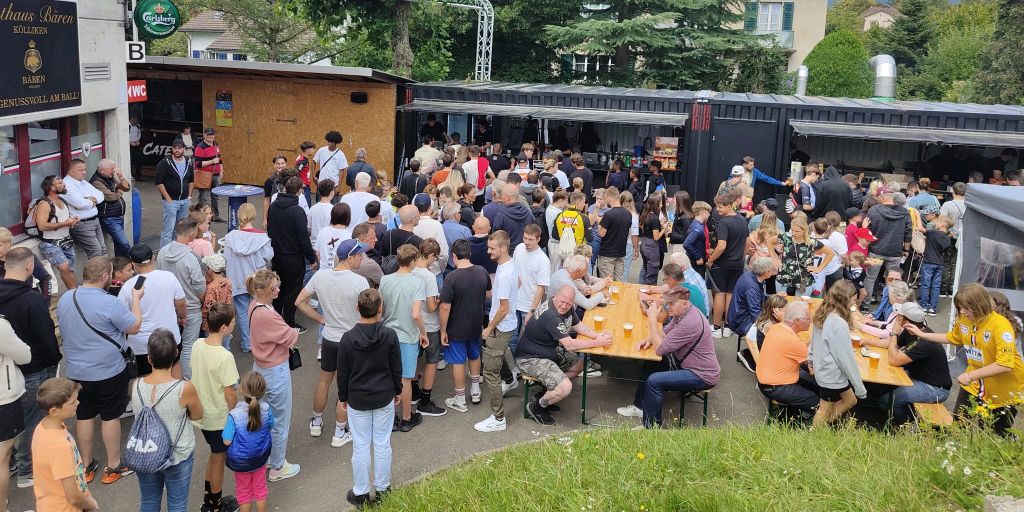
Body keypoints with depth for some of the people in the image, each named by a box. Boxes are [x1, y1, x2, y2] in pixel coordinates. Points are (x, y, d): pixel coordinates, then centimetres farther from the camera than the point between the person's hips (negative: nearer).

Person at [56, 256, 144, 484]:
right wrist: (136, 298, -2)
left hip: (76, 371, 6)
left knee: (84, 416, 16)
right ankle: (113, 466, 19)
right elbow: (134, 327, -14)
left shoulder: (64, 299, -3)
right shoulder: (109, 303, -24)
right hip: (108, 371, -5)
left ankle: (86, 466, 28)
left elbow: (64, 330, 13)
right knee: (110, 417, 8)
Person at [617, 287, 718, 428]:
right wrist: (649, 340, -7)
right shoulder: (681, 313, 0)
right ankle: (640, 406, 28)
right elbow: (665, 332, 14)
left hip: (702, 376, -10)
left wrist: (652, 320, -21)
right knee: (649, 364, 15)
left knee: (654, 380, -21)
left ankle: (652, 425, -4)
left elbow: (660, 349, -26)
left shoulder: (690, 323, -31)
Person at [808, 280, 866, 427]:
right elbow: (847, 358, -24)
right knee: (826, 410, 11)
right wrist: (859, 387, -15)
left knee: (850, 400, 22)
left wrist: (812, 360, 29)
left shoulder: (823, 315, -2)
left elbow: (814, 341, 13)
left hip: (823, 369, 9)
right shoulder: (839, 324, -29)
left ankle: (820, 428, 26)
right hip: (833, 375, -9)